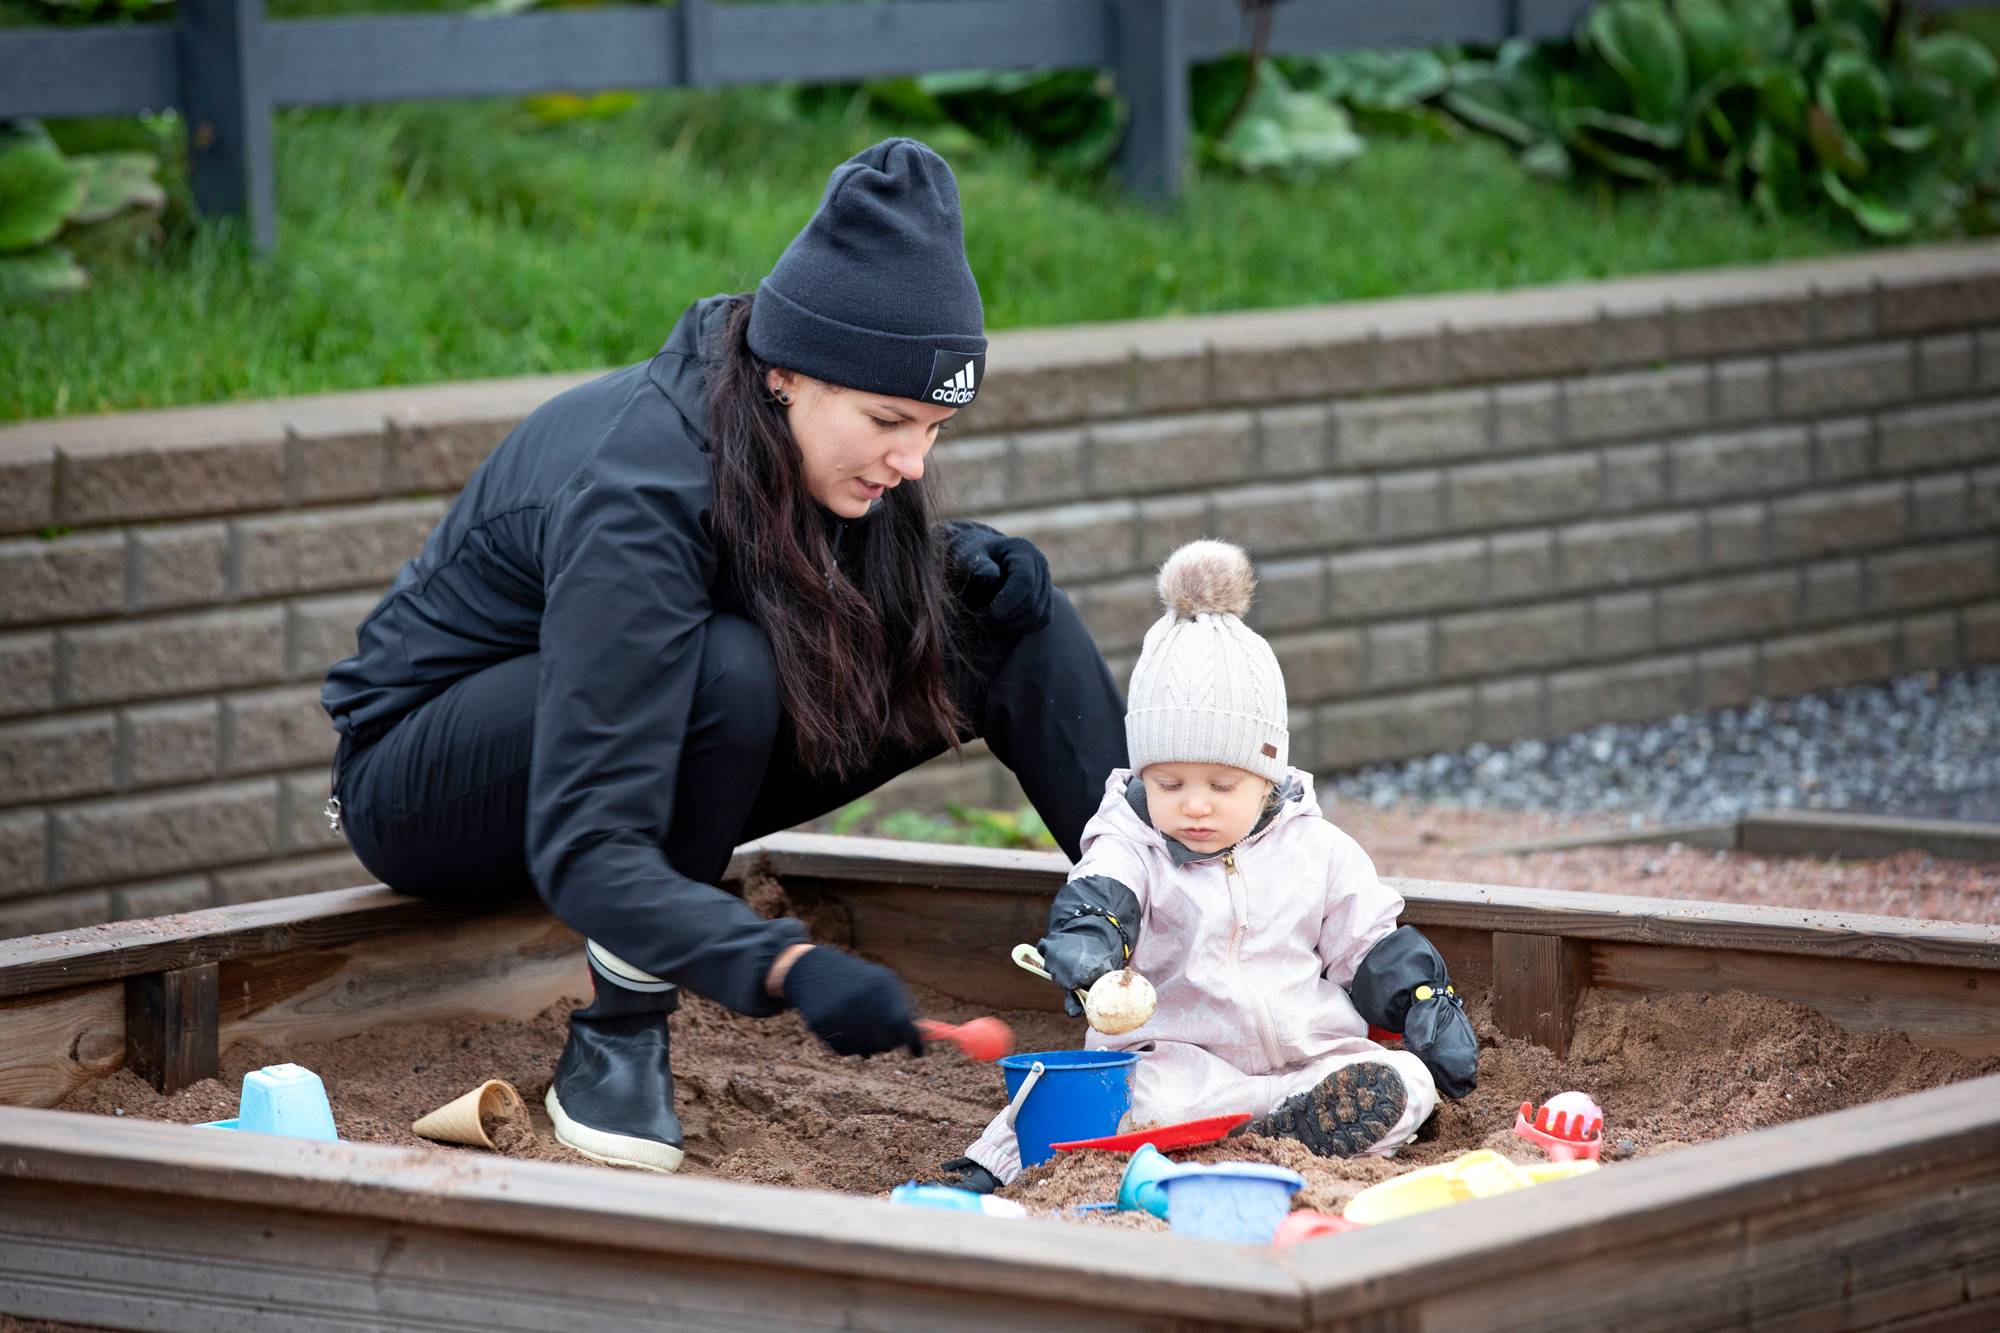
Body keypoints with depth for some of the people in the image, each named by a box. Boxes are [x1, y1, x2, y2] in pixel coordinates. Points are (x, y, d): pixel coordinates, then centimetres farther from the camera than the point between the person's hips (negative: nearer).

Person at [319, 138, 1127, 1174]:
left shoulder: (811, 445, -14)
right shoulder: (637, 496, -36)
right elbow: (582, 855, -43)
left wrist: (955, 561, -11)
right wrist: (789, 969, -56)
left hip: (663, 747, 7)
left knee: (1009, 622, -9)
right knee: (729, 670, -39)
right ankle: (615, 1044, -24)